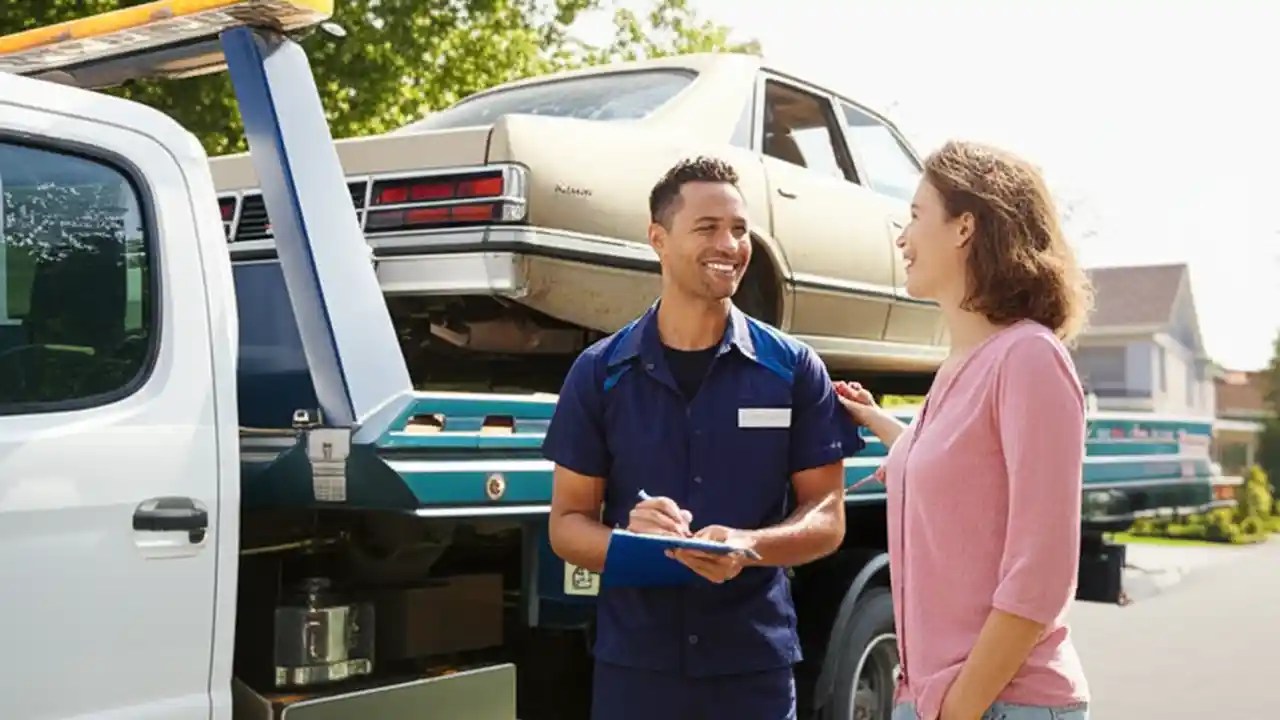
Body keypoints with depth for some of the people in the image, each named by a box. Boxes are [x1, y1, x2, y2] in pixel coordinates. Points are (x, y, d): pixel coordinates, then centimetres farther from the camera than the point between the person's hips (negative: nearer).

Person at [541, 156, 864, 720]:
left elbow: (827, 516, 1)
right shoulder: (599, 372, 0)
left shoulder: (794, 369, 0)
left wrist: (748, 546, -19)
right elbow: (567, 523, 3)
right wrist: (627, 540, -19)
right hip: (633, 661, 0)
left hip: (756, 663, 0)